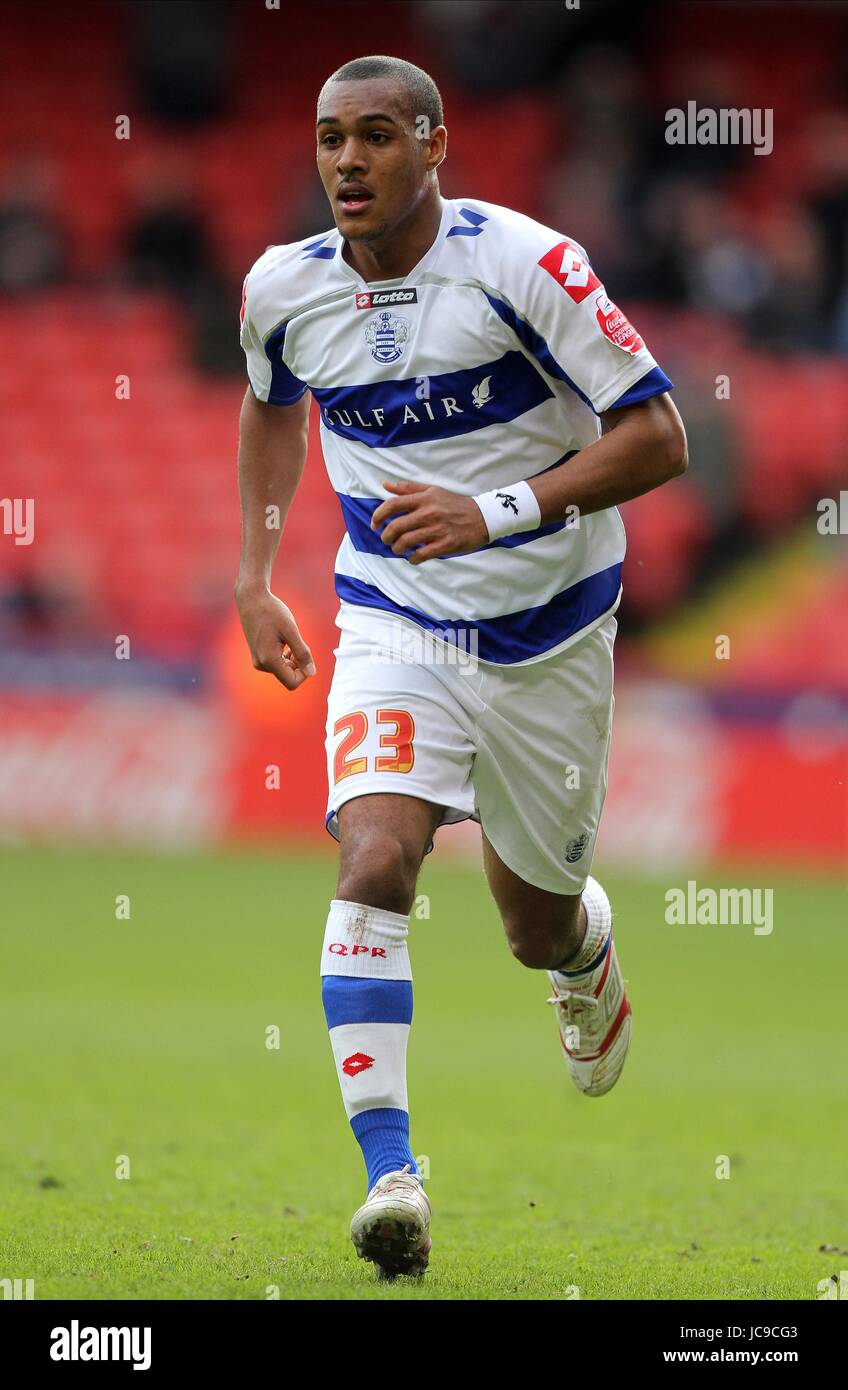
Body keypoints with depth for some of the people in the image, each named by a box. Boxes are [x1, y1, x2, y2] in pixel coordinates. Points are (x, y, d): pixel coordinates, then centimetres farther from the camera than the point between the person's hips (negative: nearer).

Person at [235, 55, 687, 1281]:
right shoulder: (284, 289, -5)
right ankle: (389, 1171, -26)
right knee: (376, 861, -25)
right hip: (396, 627, 1)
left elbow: (658, 437, -18)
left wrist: (500, 510, -28)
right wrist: (254, 576, 11)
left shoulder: (523, 265, -19)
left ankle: (589, 952, 54)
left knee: (538, 925, 14)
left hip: (549, 628, -1)